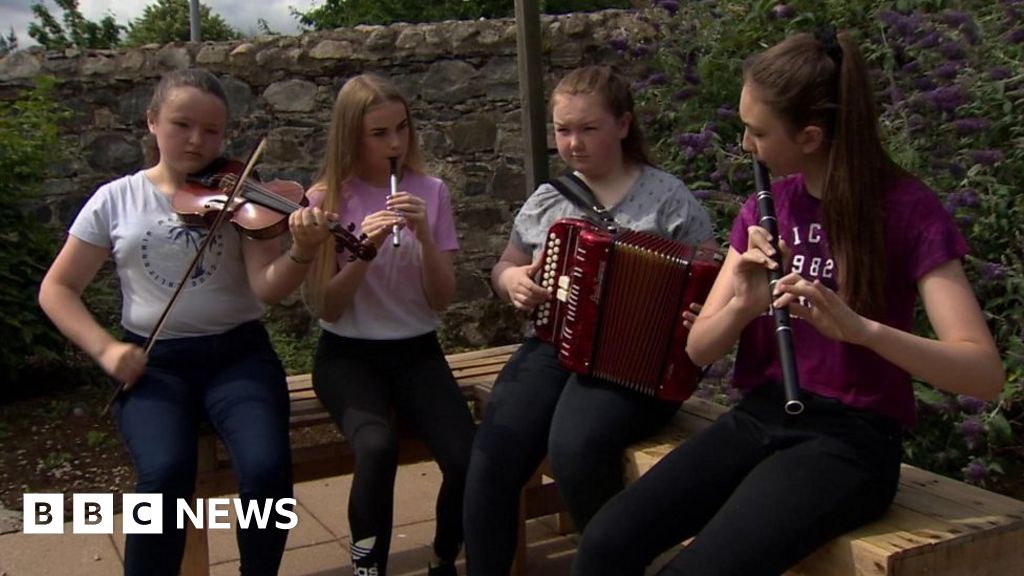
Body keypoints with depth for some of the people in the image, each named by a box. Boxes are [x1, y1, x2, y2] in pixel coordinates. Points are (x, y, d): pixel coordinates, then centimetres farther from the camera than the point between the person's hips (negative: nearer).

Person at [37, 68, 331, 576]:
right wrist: (104, 348, -7)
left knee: (267, 470, -26)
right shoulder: (116, 199, 4)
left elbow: (268, 288, -11)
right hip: (154, 362, 0)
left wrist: (301, 253, -32)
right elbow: (57, 290, 8)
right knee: (165, 474, -30)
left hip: (238, 353, 0)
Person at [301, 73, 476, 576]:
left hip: (417, 351, 2)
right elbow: (325, 308, -7)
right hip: (348, 355, -2)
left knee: (468, 459, -23)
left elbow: (442, 299, -2)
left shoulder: (430, 192, 2)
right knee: (378, 446, -34)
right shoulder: (326, 199, -4)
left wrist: (424, 234, -18)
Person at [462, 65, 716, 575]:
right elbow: (503, 267, 24)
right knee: (494, 448, -23)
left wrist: (699, 320, -21)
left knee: (575, 447, -32)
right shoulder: (545, 201, 13)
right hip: (555, 346, 4)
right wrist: (512, 280, 0)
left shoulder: (667, 197, 0)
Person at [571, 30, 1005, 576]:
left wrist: (860, 327, -33)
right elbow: (699, 349, 4)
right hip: (757, 418, 5)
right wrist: (743, 303, -18)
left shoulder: (907, 209, -9)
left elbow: (985, 373, -17)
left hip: (850, 438, -5)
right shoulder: (764, 208, 7)